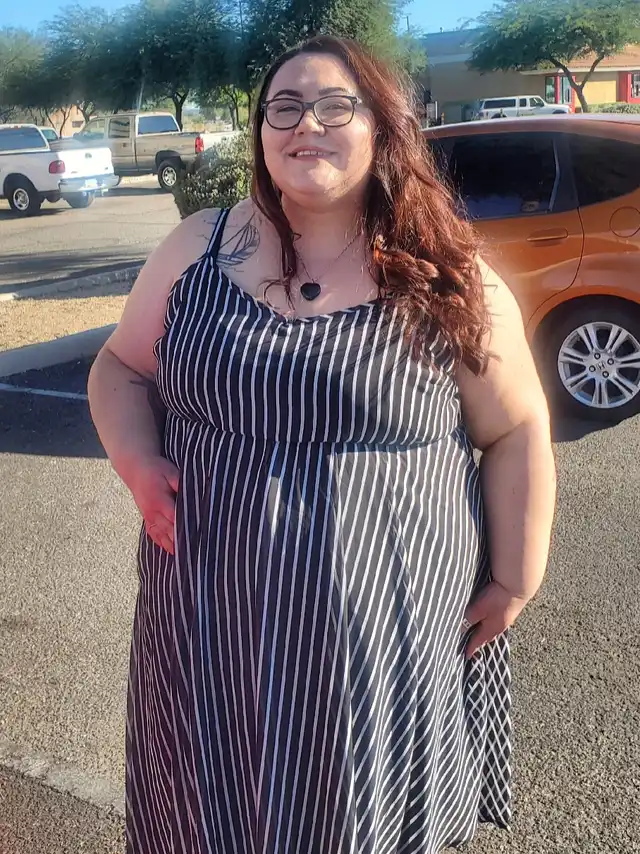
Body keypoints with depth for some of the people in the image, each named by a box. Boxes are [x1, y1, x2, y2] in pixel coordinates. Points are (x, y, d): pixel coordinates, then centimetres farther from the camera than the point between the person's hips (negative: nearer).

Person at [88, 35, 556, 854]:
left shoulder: (450, 281, -6)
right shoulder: (197, 249, 1)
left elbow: (517, 431, 0)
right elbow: (120, 366, 11)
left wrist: (514, 580, 0)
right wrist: (138, 463, -8)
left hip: (386, 626, -2)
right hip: (213, 619, 3)